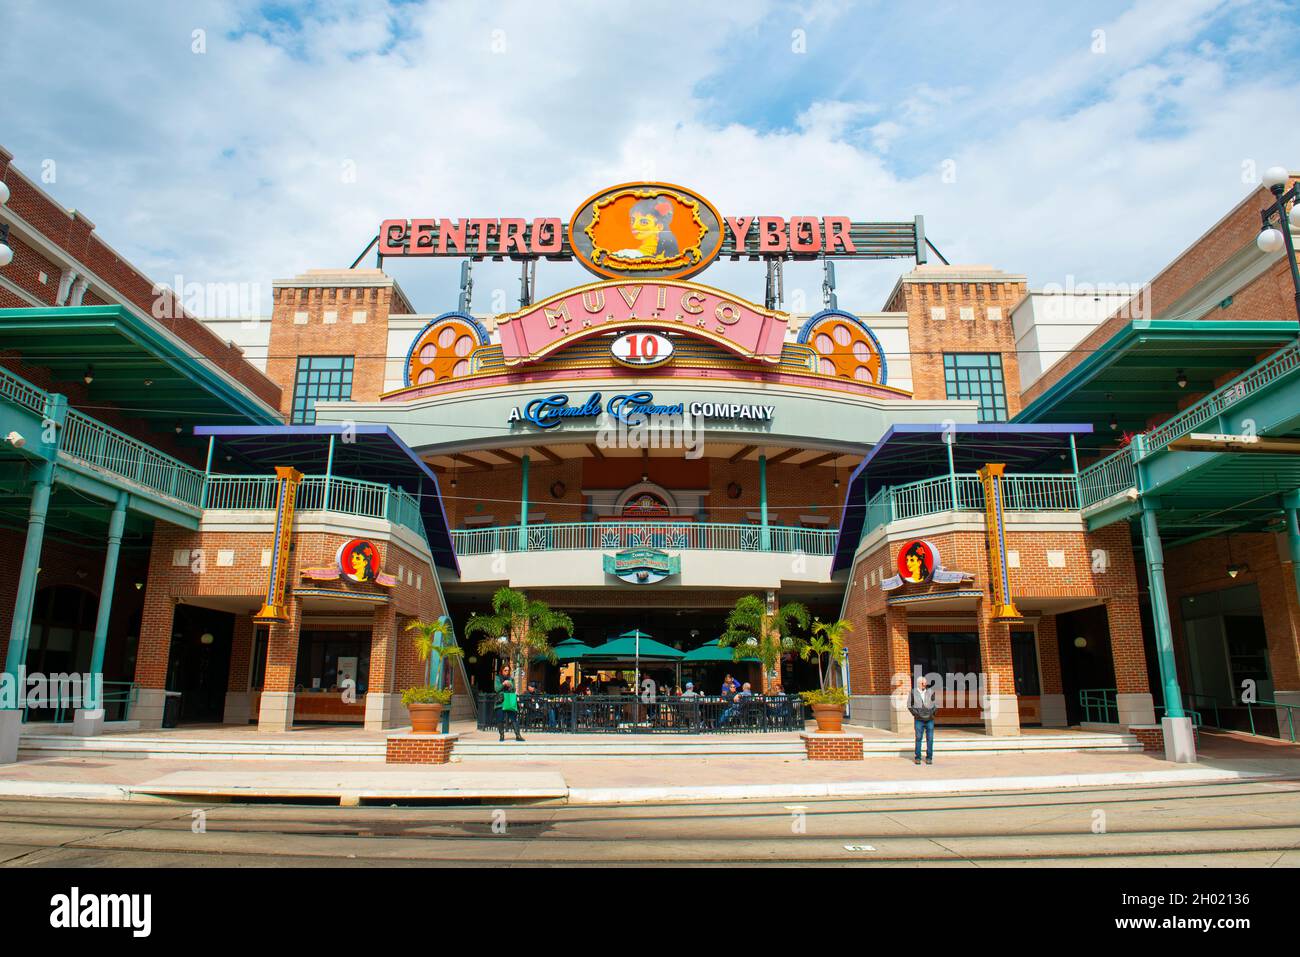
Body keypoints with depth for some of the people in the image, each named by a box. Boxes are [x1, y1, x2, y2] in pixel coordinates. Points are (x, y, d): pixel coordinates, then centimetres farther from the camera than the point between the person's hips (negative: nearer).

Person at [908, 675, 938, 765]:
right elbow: (909, 705, 8)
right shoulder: (913, 692, -1)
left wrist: (932, 712, 0)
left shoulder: (931, 691, 1)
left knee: (930, 739, 1)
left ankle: (929, 758, 10)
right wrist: (915, 714, -1)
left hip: (930, 719, 1)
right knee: (918, 738, -2)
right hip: (919, 720, -1)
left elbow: (936, 704, 10)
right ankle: (917, 758, 7)